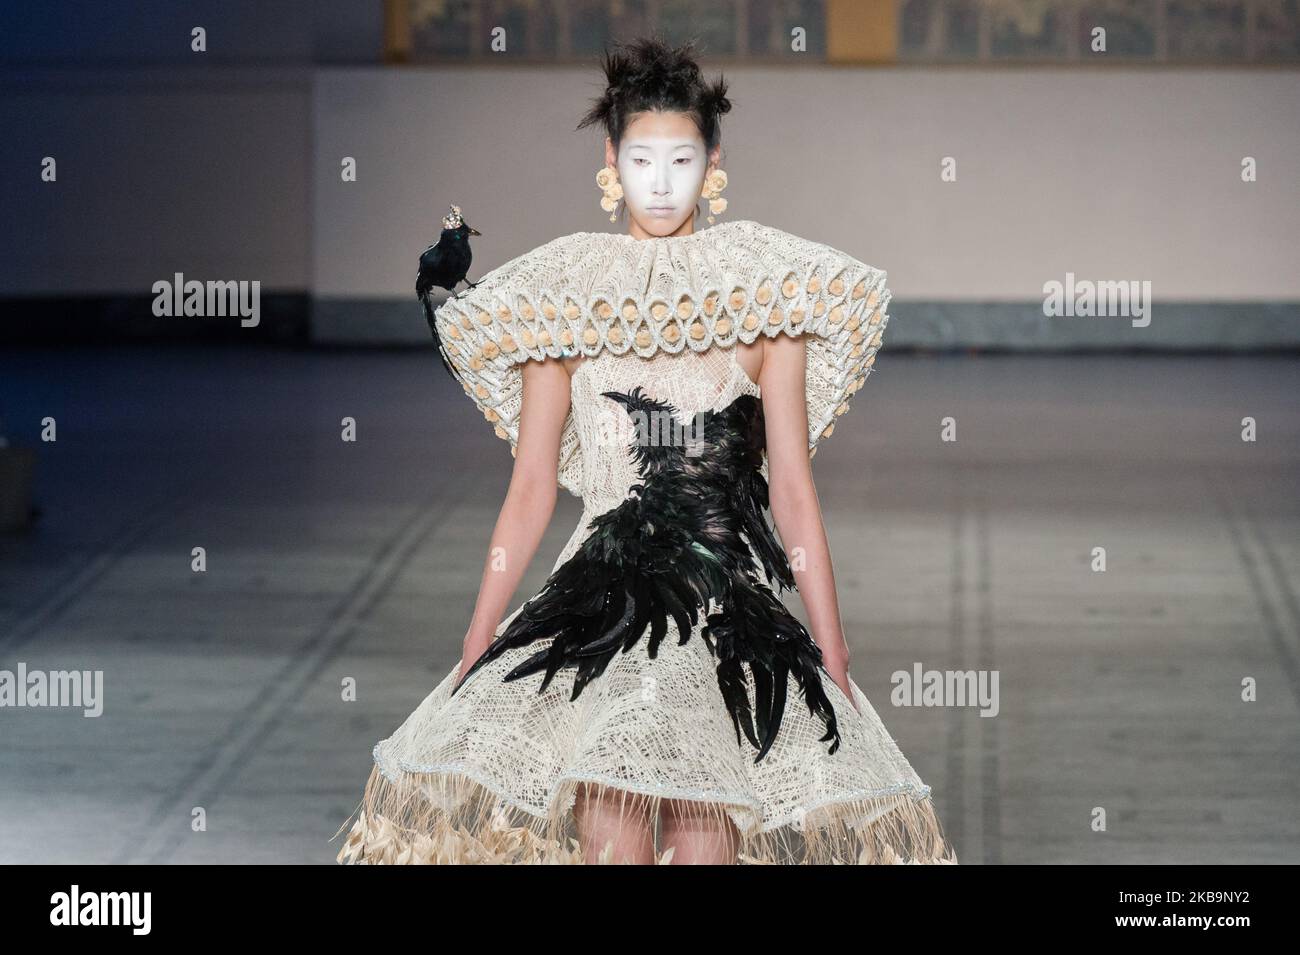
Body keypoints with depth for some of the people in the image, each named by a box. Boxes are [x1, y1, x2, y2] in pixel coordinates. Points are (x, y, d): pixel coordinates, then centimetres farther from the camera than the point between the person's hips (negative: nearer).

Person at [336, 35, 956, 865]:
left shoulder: (766, 295, 9)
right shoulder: (563, 298, 10)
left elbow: (793, 487, 8)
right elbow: (532, 487, 11)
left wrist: (835, 660, 4)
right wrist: (477, 647, 7)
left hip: (731, 610, 0)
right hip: (599, 601, 0)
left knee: (705, 834, -10)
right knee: (608, 832, -16)